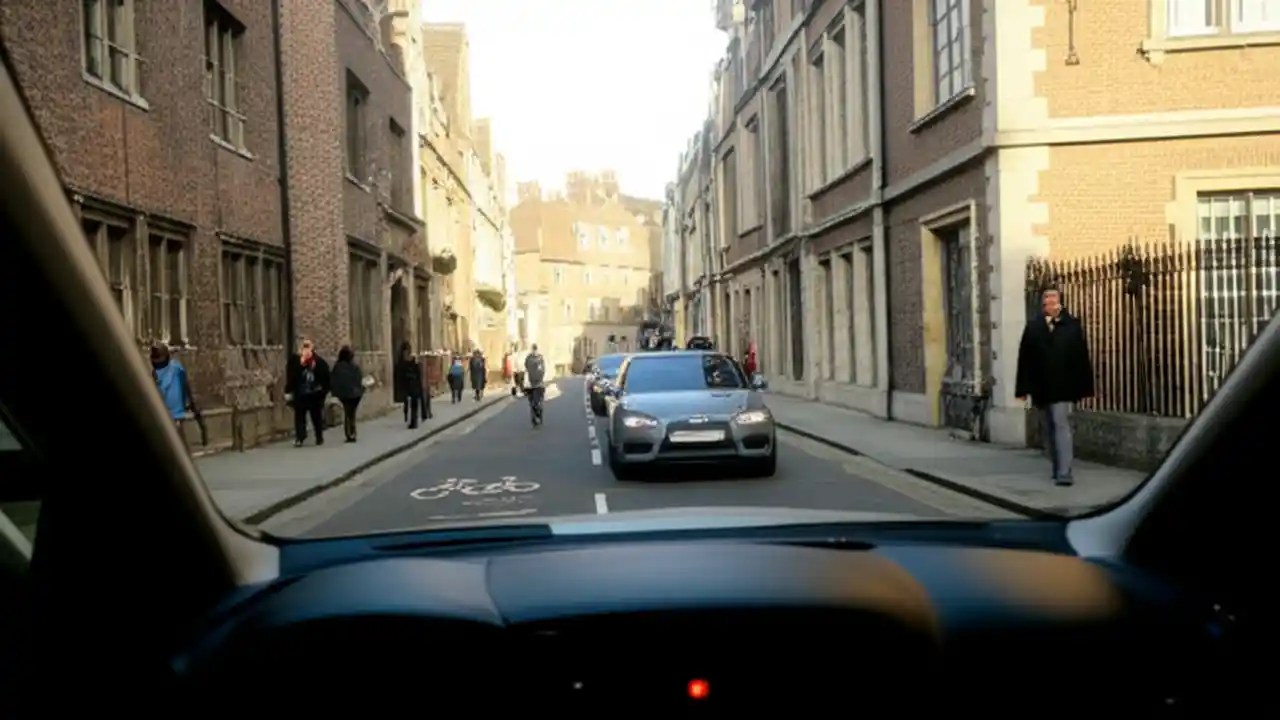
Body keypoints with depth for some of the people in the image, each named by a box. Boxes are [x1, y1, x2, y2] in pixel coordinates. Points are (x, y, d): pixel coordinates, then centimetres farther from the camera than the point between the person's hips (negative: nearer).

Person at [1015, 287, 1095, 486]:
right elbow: (1024, 360, 0)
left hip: (1062, 387, -3)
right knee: (1049, 430, 13)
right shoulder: (1033, 327, 2)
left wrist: (1084, 387, -4)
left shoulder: (1072, 326, -2)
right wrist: (1023, 388, -2)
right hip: (1040, 388, 3)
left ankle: (1064, 472, -11)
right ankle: (1058, 469, 27)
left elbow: (1082, 358, -2)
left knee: (1061, 426, -10)